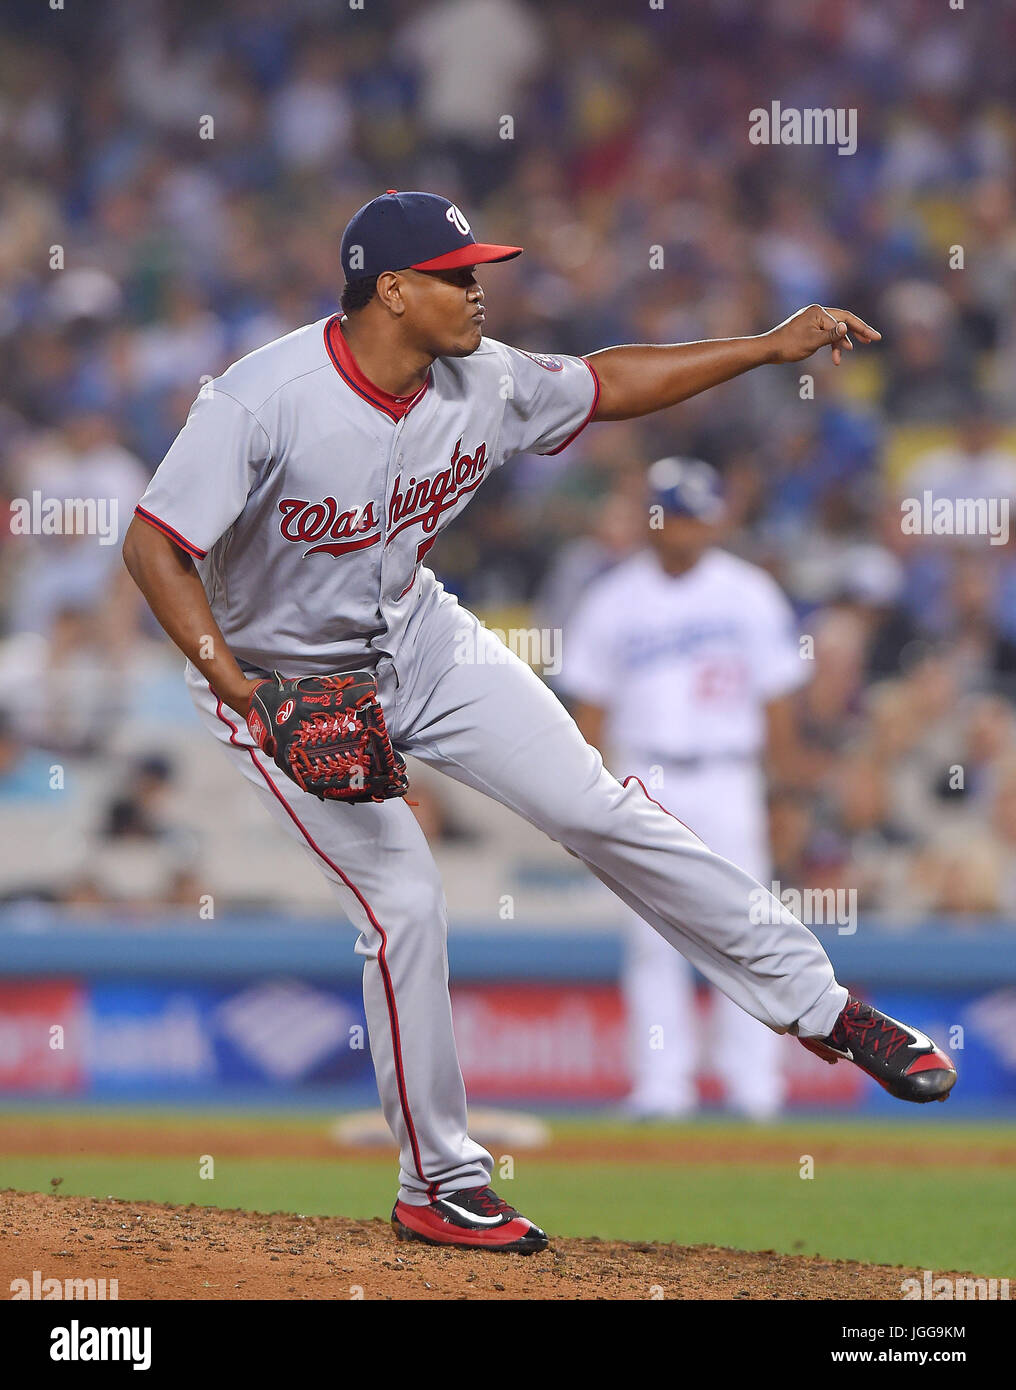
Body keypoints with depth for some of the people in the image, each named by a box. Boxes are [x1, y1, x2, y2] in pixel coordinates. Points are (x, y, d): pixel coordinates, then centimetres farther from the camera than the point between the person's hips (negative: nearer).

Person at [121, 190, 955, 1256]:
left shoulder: (480, 385, -11)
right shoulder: (263, 401, -30)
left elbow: (607, 384, 6)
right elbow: (153, 543, -28)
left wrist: (773, 346, 2)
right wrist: (222, 669, -41)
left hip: (417, 639, 5)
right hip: (283, 679, -5)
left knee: (597, 809, -1)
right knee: (403, 904, -11)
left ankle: (814, 1005, 10)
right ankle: (438, 1188, 5)